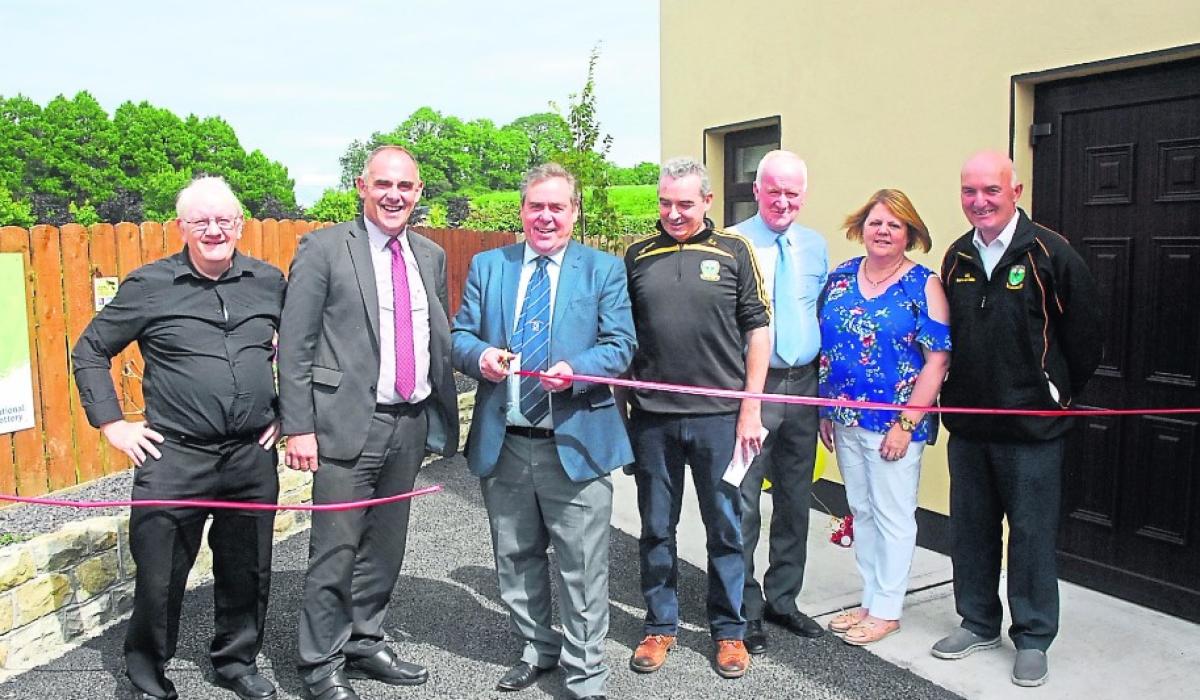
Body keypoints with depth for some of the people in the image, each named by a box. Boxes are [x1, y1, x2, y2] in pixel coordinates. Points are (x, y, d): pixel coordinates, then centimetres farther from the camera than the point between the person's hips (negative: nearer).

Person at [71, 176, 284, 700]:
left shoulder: (269, 281, 5)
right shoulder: (149, 285, -2)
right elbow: (89, 352, 6)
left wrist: (288, 411, 9)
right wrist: (112, 425, 0)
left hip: (254, 456, 3)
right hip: (174, 458, -2)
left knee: (248, 571, 14)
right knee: (159, 576, 7)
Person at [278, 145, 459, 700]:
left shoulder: (431, 257, 12)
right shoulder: (324, 248, -4)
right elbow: (294, 346, -7)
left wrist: (443, 419, 12)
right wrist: (298, 427, -12)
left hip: (411, 424, 6)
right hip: (348, 423, -5)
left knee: (385, 548, 16)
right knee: (336, 551, 1)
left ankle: (363, 644, 33)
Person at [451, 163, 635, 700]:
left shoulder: (604, 269, 3)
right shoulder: (487, 266, 10)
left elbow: (620, 347, -3)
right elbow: (460, 335, 8)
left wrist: (575, 370, -22)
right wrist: (480, 355, -15)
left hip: (575, 441, -3)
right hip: (502, 442, 4)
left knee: (582, 568, 2)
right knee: (516, 559, 17)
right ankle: (537, 650, 38)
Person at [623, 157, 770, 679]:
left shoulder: (734, 251, 1)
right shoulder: (638, 256, 7)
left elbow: (758, 330, 1)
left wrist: (750, 409, -4)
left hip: (719, 416, -2)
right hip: (652, 417, 2)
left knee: (725, 527, 9)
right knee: (656, 528, 12)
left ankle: (729, 630, 27)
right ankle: (660, 626, 29)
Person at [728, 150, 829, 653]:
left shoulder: (816, 247, 10)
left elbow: (825, 315, 17)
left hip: (804, 385, 5)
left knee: (795, 499, 14)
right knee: (743, 503, -3)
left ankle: (782, 599, 31)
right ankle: (744, 611, 13)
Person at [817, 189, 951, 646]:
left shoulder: (923, 285, -7)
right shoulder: (840, 277, 7)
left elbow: (937, 360, -11)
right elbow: (824, 346, 11)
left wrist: (906, 423, -15)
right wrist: (825, 410, 9)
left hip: (894, 423, -5)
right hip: (846, 420, 5)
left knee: (893, 515, 4)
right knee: (861, 511, 15)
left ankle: (887, 610, 19)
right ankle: (870, 600, 29)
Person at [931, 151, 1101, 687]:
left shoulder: (1050, 253, -10)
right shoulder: (956, 258, 7)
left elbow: (1084, 337, -5)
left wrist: (1057, 397, 3)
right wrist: (956, 397, 12)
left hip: (1032, 428, -5)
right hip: (967, 426, 5)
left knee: (1031, 533, 5)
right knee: (970, 528, 14)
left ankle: (1033, 638, 22)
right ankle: (978, 623, 31)